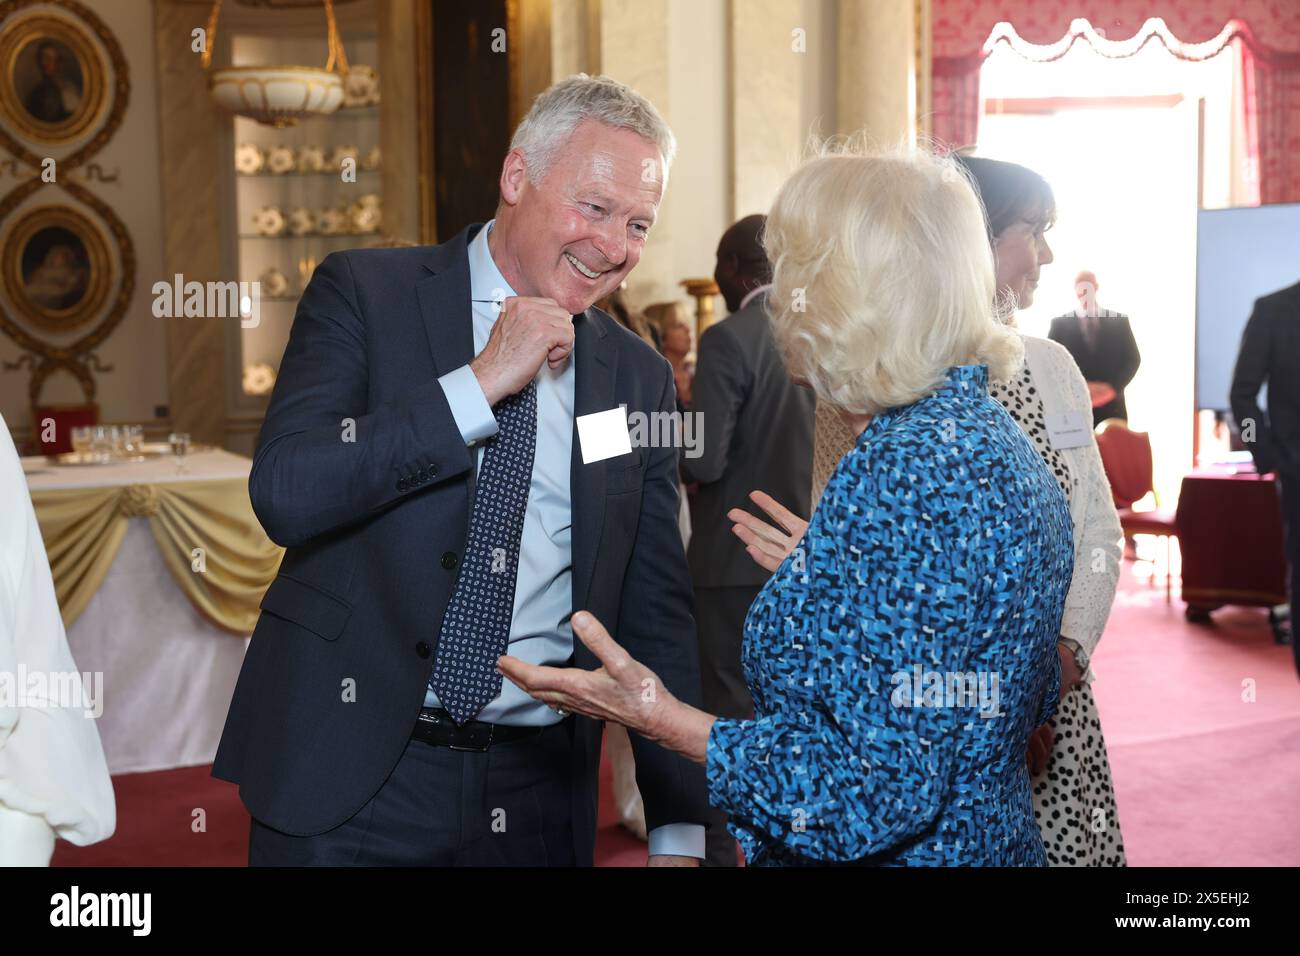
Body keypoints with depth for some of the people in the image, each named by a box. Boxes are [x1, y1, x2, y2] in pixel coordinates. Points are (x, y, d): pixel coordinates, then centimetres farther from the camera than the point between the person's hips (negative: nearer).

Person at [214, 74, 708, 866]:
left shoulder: (641, 378, 4)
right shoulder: (365, 293, -4)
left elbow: (657, 612, 5)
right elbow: (285, 493, -16)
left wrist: (680, 829, 1)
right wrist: (482, 383, -18)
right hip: (350, 772, -2)